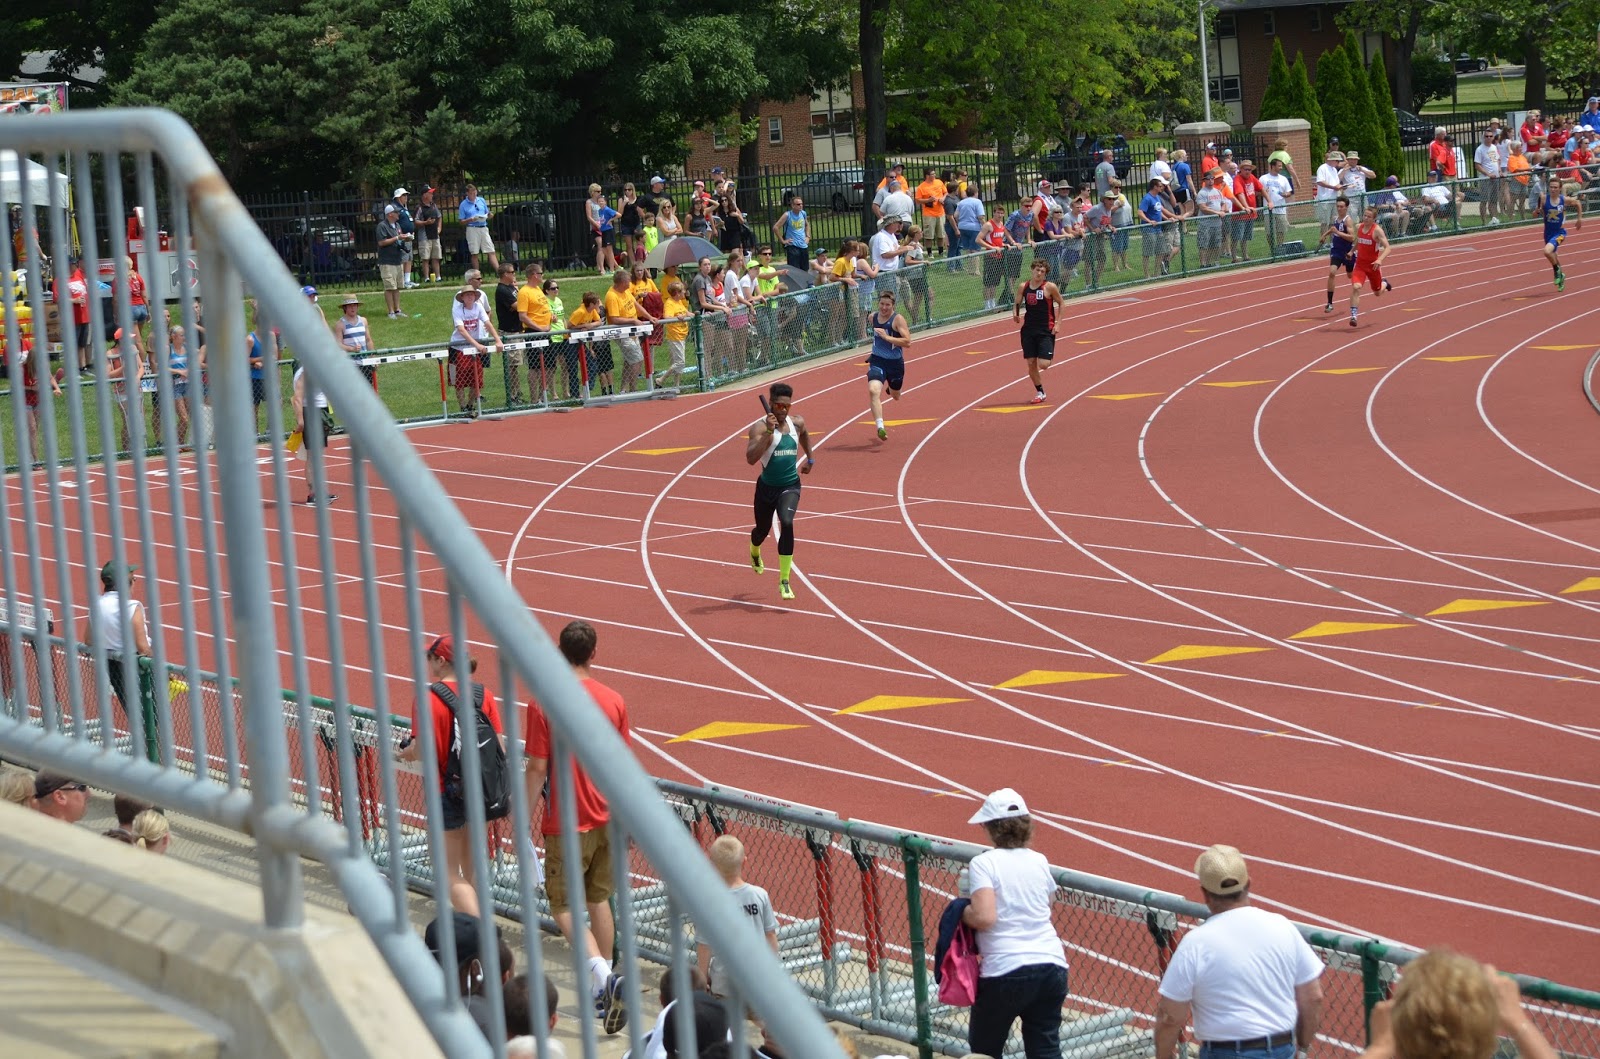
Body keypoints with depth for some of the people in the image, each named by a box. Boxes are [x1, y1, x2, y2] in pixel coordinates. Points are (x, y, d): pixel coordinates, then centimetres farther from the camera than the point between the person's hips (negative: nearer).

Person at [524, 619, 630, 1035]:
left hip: (566, 824, -5)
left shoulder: (543, 706, -14)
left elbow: (537, 770, -13)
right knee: (599, 900, 16)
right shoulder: (613, 701, -1)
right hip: (607, 820, 5)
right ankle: (602, 991, 20)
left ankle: (603, 976, -18)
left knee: (564, 907, 3)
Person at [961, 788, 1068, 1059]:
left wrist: (962, 912, 0)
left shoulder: (983, 863, -8)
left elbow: (984, 917, -19)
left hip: (1005, 970, -5)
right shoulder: (1039, 861, 9)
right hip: (1052, 965, 5)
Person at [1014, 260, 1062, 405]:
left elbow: (1060, 303, 2)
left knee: (1043, 364, -12)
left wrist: (1058, 323, -4)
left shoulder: (1050, 287, -7)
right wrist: (1015, 315, -9)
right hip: (1028, 330, 4)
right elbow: (1017, 304, 13)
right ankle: (1040, 392, 19)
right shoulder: (1023, 287, 3)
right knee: (1031, 363, 2)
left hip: (1046, 331, -4)